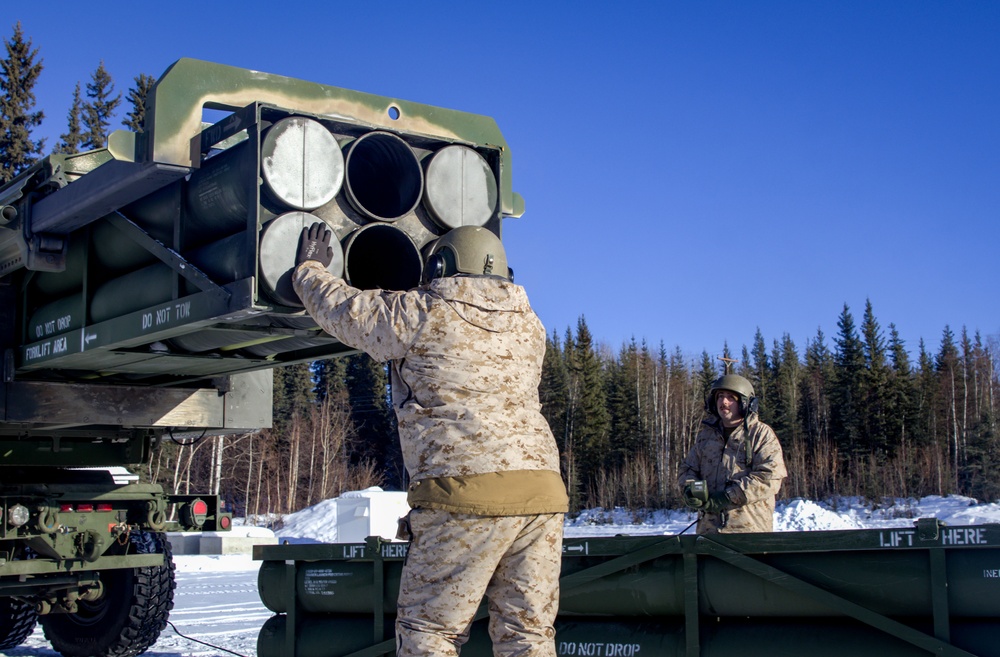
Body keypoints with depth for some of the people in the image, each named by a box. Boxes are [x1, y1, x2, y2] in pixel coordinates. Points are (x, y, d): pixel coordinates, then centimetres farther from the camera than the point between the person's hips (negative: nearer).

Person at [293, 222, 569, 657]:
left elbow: (342, 310, 14)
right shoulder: (529, 326, 17)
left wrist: (309, 270, 34)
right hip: (541, 492, 6)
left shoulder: (419, 314, 1)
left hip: (467, 494, -6)